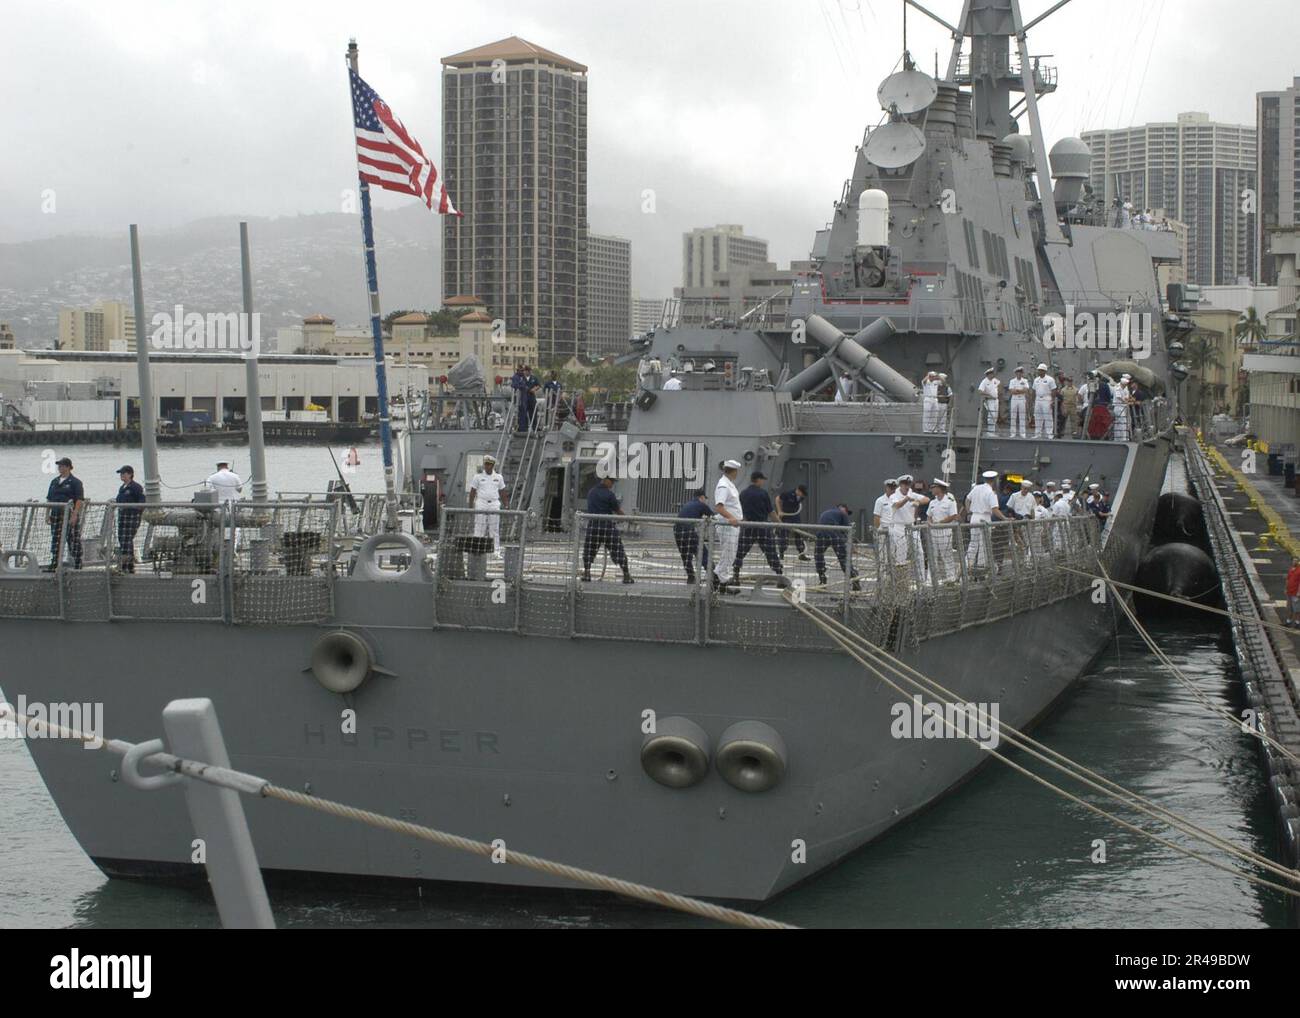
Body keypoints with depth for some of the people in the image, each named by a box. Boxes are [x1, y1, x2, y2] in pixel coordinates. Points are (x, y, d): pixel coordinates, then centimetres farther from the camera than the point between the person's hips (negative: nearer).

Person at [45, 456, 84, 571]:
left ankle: (77, 565, 2)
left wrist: (75, 515, -19)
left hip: (70, 515, -6)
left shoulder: (75, 482, -4)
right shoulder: (54, 482, 16)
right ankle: (54, 565, 9)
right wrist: (47, 514, 11)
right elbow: (49, 499, 19)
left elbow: (80, 500, -11)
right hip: (56, 514, 6)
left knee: (73, 540, -3)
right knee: (55, 540, 5)